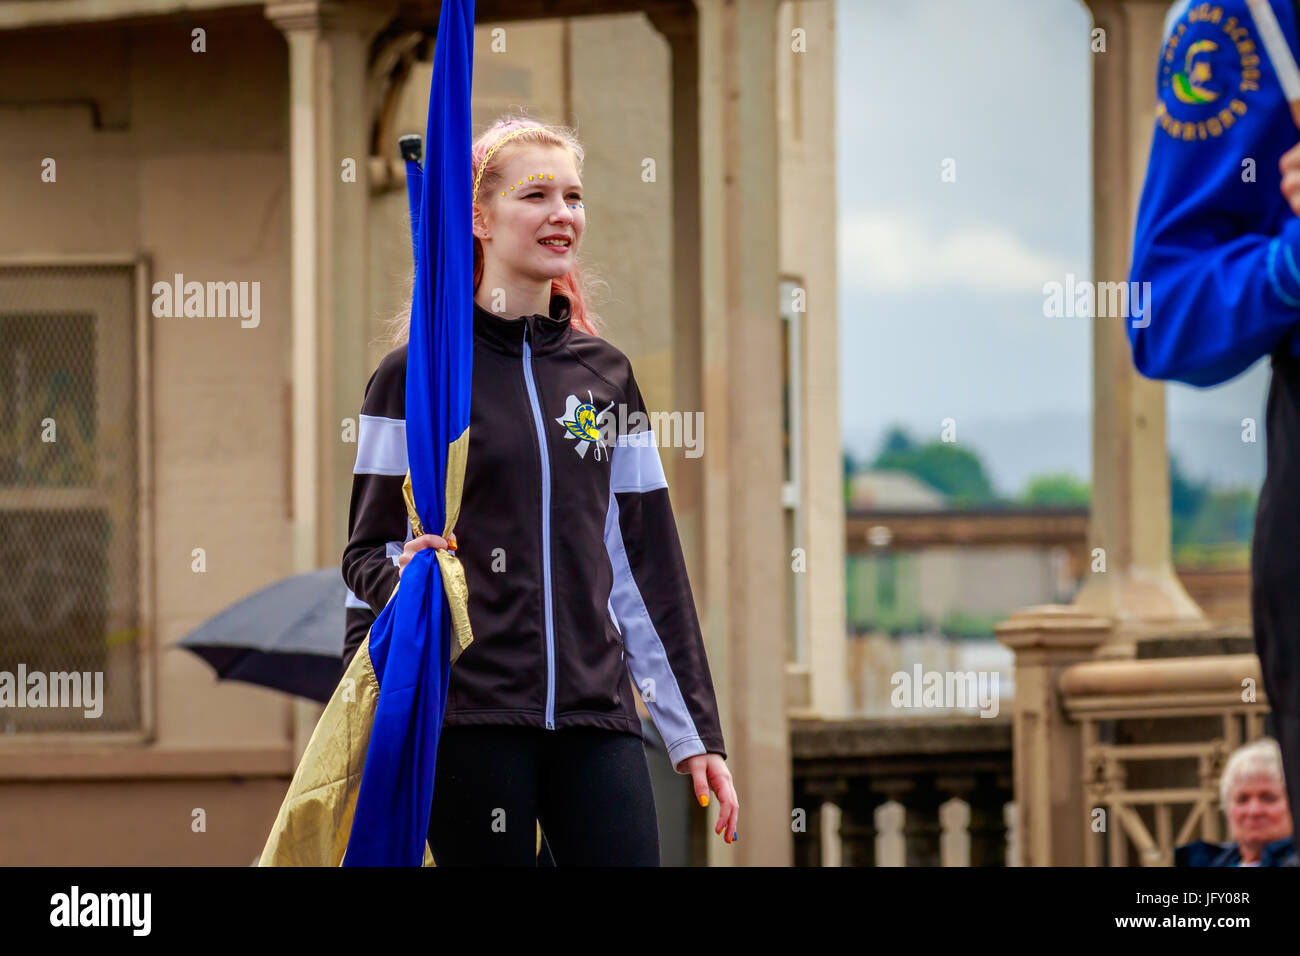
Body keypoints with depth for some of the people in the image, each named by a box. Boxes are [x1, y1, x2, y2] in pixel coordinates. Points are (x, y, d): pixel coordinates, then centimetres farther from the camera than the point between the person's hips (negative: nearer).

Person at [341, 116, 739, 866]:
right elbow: (367, 548, 6)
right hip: (469, 711, -3)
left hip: (596, 714, 3)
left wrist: (697, 732, 11)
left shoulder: (605, 374, 15)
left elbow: (649, 566, 15)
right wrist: (405, 581, -18)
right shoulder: (419, 373, 3)